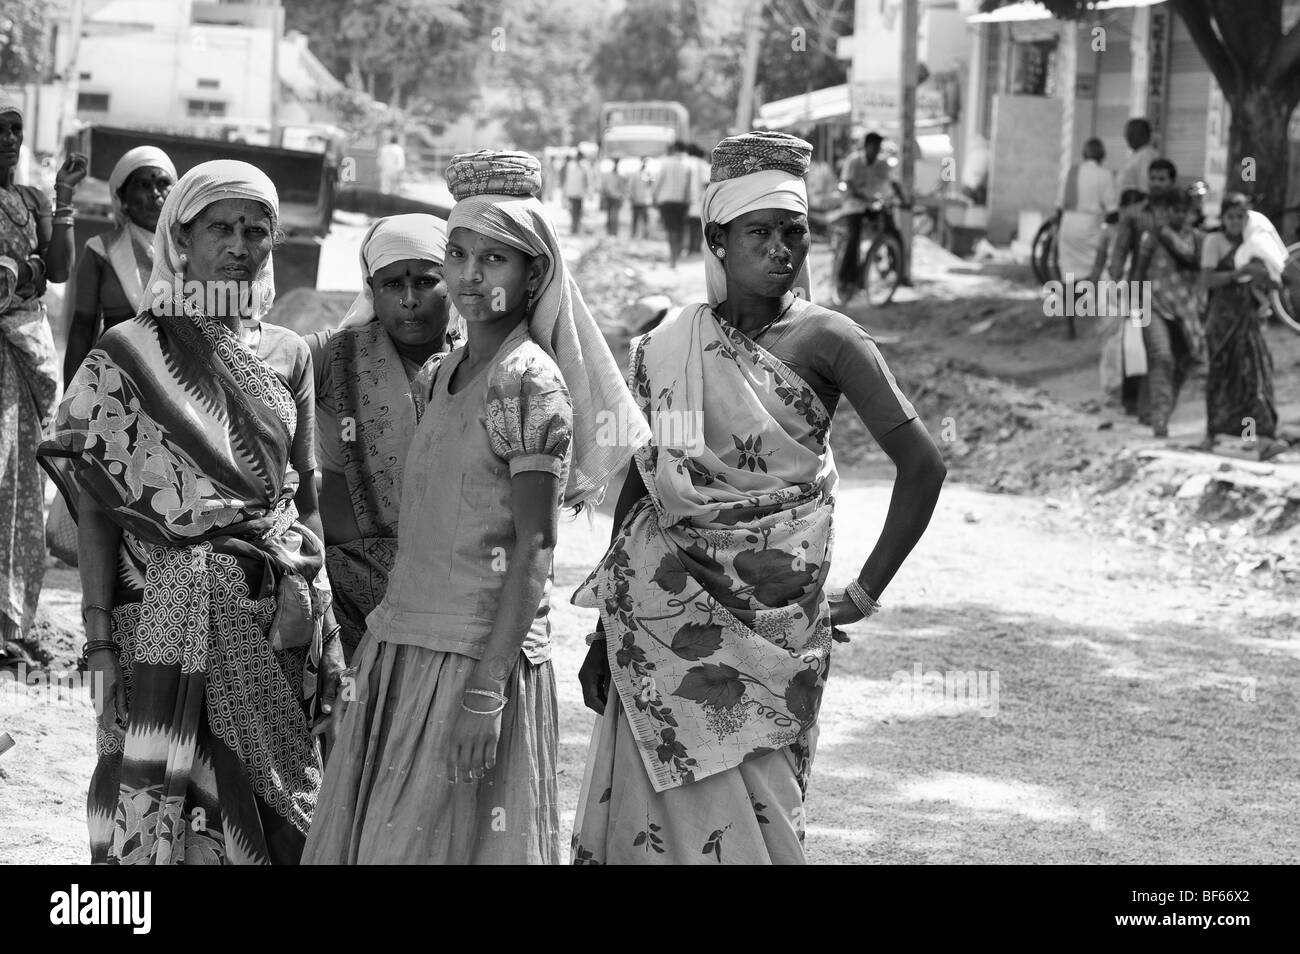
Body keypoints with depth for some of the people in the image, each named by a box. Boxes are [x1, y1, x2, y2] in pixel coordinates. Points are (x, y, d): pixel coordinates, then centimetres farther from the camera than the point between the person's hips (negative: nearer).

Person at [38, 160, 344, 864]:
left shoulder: (287, 355, 9)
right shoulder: (128, 354, -2)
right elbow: (95, 504, -3)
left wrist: (325, 624, 9)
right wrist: (100, 642, -10)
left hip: (274, 619, 3)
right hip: (167, 615, -3)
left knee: (268, 815, 3)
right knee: (156, 811, -5)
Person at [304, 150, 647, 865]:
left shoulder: (531, 381, -11)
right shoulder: (445, 375, 13)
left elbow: (532, 549, -15)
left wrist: (486, 690, -19)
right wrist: (379, 648, 14)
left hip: (478, 658, -8)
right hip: (405, 652, 8)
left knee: (443, 841, -3)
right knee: (372, 837, 10)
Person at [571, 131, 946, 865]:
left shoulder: (824, 339, -5)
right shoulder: (668, 347, 4)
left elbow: (922, 464, -7)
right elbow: (639, 487, 11)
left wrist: (866, 594, -5)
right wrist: (605, 633, 12)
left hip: (770, 623, -2)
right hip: (665, 607, 2)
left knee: (756, 816, 0)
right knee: (662, 812, 2)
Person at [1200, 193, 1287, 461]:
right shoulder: (1214, 241, -2)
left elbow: (1262, 284, 11)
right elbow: (1208, 280, -11)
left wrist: (1262, 276, -13)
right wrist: (1240, 272, -21)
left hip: (1247, 315, 4)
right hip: (1222, 315, -4)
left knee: (1255, 368, -7)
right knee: (1220, 373, 1)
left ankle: (1264, 439, -13)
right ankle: (1211, 434, 17)